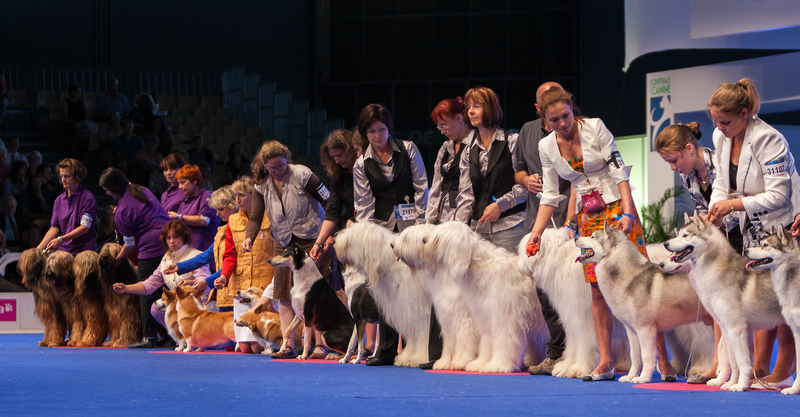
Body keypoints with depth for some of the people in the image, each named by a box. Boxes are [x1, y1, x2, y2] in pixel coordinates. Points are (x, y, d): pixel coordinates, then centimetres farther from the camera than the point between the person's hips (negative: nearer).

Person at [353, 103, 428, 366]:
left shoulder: (408, 149, 4)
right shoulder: (362, 164, 7)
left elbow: (421, 187, 4)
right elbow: (364, 205, 4)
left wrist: (421, 224, -2)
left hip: (411, 224, -2)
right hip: (383, 227, 2)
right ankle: (387, 350, 2)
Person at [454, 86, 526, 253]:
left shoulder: (513, 142, 0)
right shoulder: (468, 151, 16)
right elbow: (465, 194, 13)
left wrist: (500, 204, -12)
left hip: (508, 225, -4)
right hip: (478, 227, 4)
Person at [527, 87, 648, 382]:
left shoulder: (594, 128, -8)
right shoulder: (547, 147, 3)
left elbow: (618, 171, -10)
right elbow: (550, 195, 9)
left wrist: (627, 213, -19)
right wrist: (536, 233, 0)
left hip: (617, 207, -4)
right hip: (588, 218, 4)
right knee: (597, 289, -1)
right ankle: (605, 362, -1)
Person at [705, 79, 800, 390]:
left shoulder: (768, 140, -24)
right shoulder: (721, 138, 0)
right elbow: (722, 183, 10)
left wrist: (733, 204, -25)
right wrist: (714, 213, -8)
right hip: (754, 229, 7)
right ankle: (759, 369, 7)